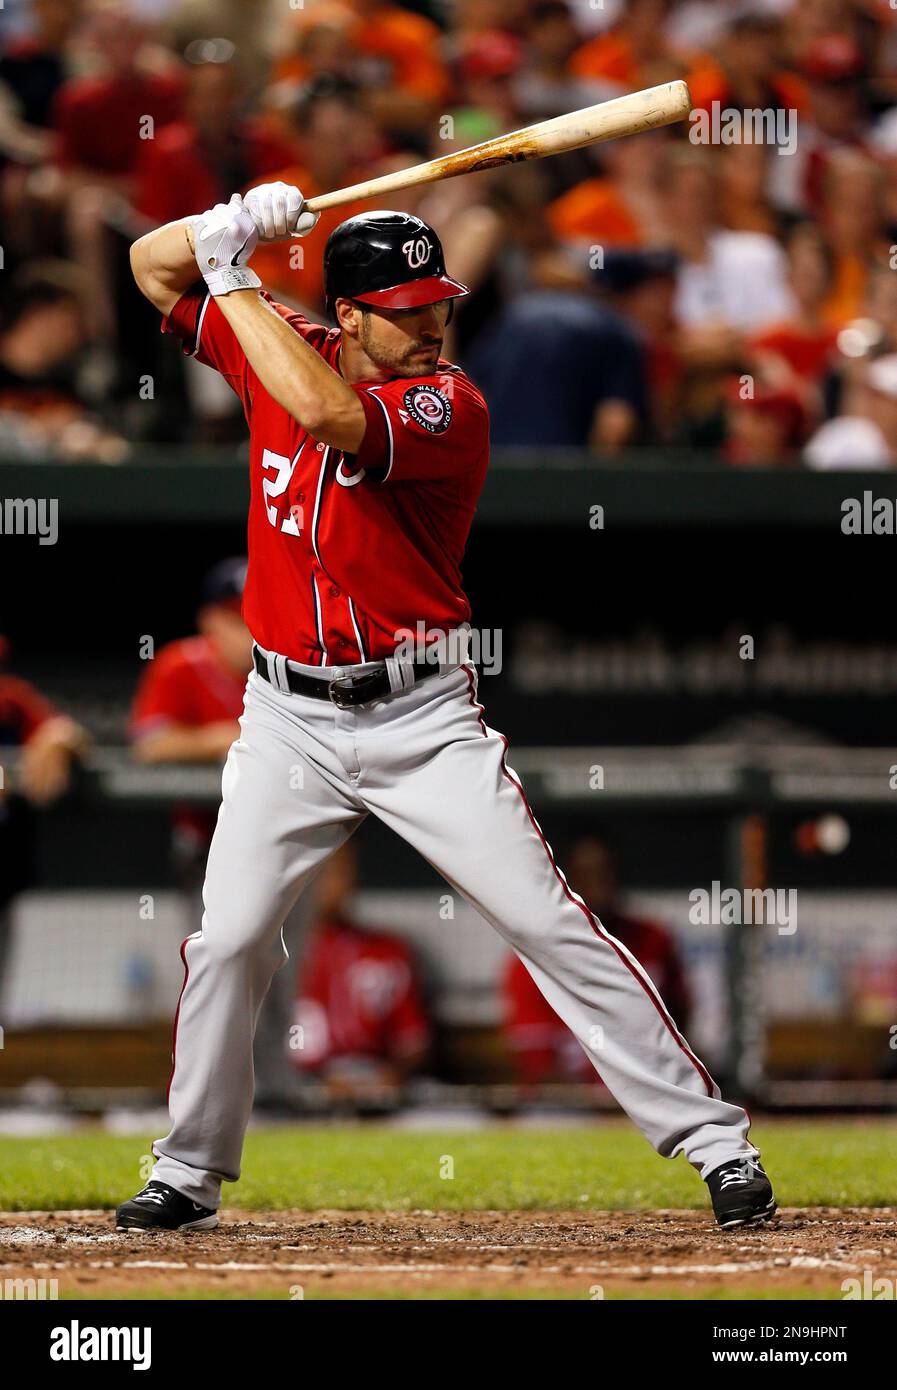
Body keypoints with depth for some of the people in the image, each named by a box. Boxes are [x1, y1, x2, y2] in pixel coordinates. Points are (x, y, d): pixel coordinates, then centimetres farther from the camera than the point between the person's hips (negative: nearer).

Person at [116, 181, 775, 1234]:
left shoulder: (449, 405, -15)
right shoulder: (281, 351, 1)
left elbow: (329, 414, -34)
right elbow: (152, 264, 7)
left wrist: (235, 276, -25)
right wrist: (232, 226, -14)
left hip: (421, 720, -4)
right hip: (288, 722, 4)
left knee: (548, 921, -7)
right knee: (227, 941, 0)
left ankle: (711, 1136, -4)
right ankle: (190, 1173, 18)